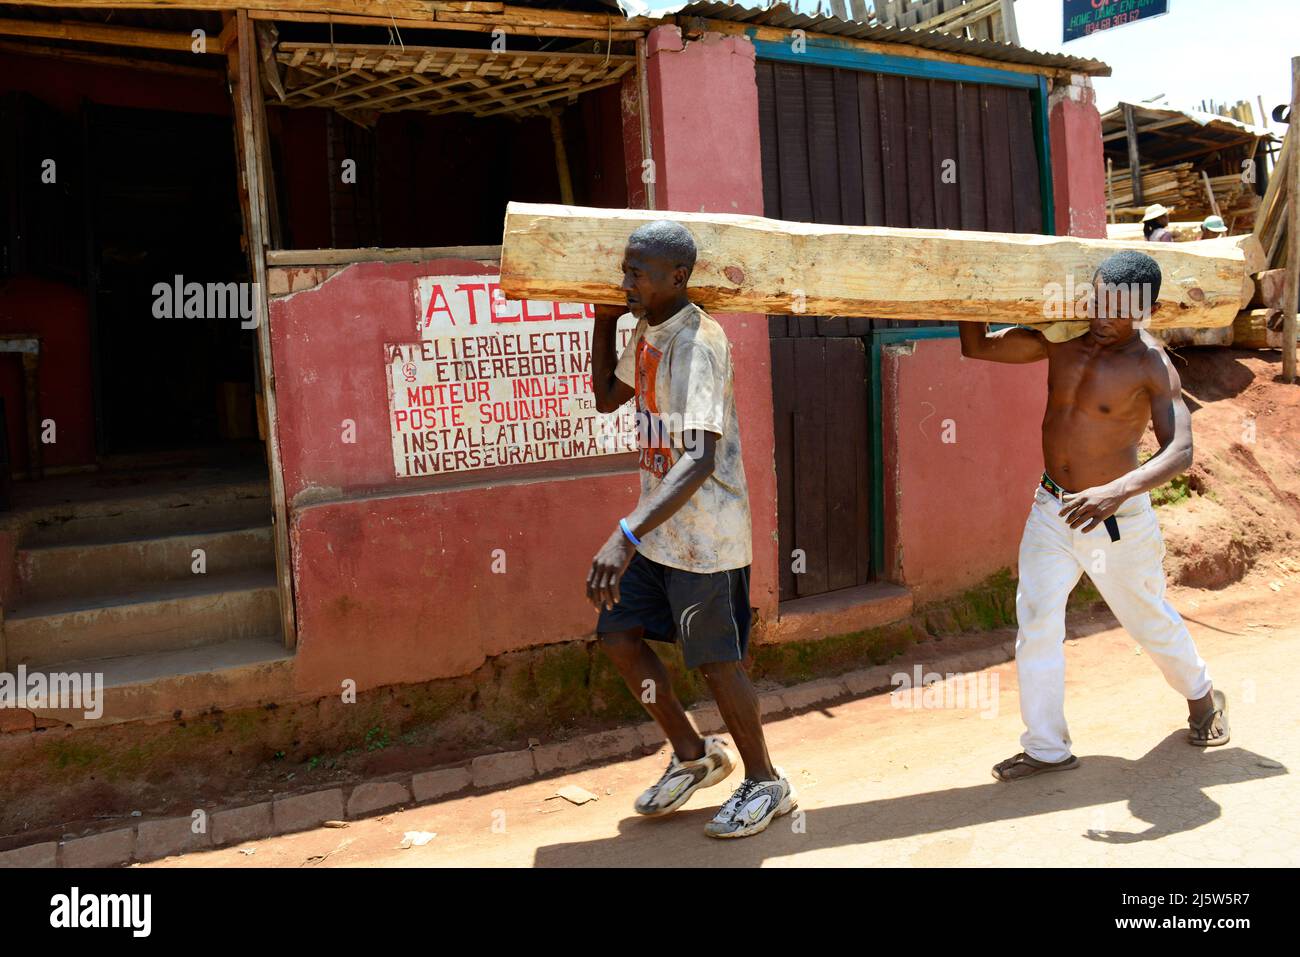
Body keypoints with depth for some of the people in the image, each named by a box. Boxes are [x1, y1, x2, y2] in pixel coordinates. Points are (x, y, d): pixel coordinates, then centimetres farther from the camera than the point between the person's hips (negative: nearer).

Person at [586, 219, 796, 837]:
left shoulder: (698, 342, -25)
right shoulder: (647, 331, 5)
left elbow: (700, 459, -36)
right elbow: (608, 398, 21)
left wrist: (627, 534, -46)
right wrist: (604, 321, 10)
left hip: (706, 534, -9)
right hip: (659, 526, 9)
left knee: (715, 661, 1)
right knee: (618, 635, 11)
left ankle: (765, 782, 26)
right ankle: (693, 755, 30)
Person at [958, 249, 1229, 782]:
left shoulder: (1150, 365, -16)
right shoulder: (1060, 340, -2)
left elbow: (1180, 451, -26)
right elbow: (977, 348, 3)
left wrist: (1118, 490, -42)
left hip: (1117, 518, -4)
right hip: (1051, 509, 4)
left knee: (1151, 621, 15)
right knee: (1036, 621, -3)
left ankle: (1201, 697, 46)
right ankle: (1046, 748, 10)